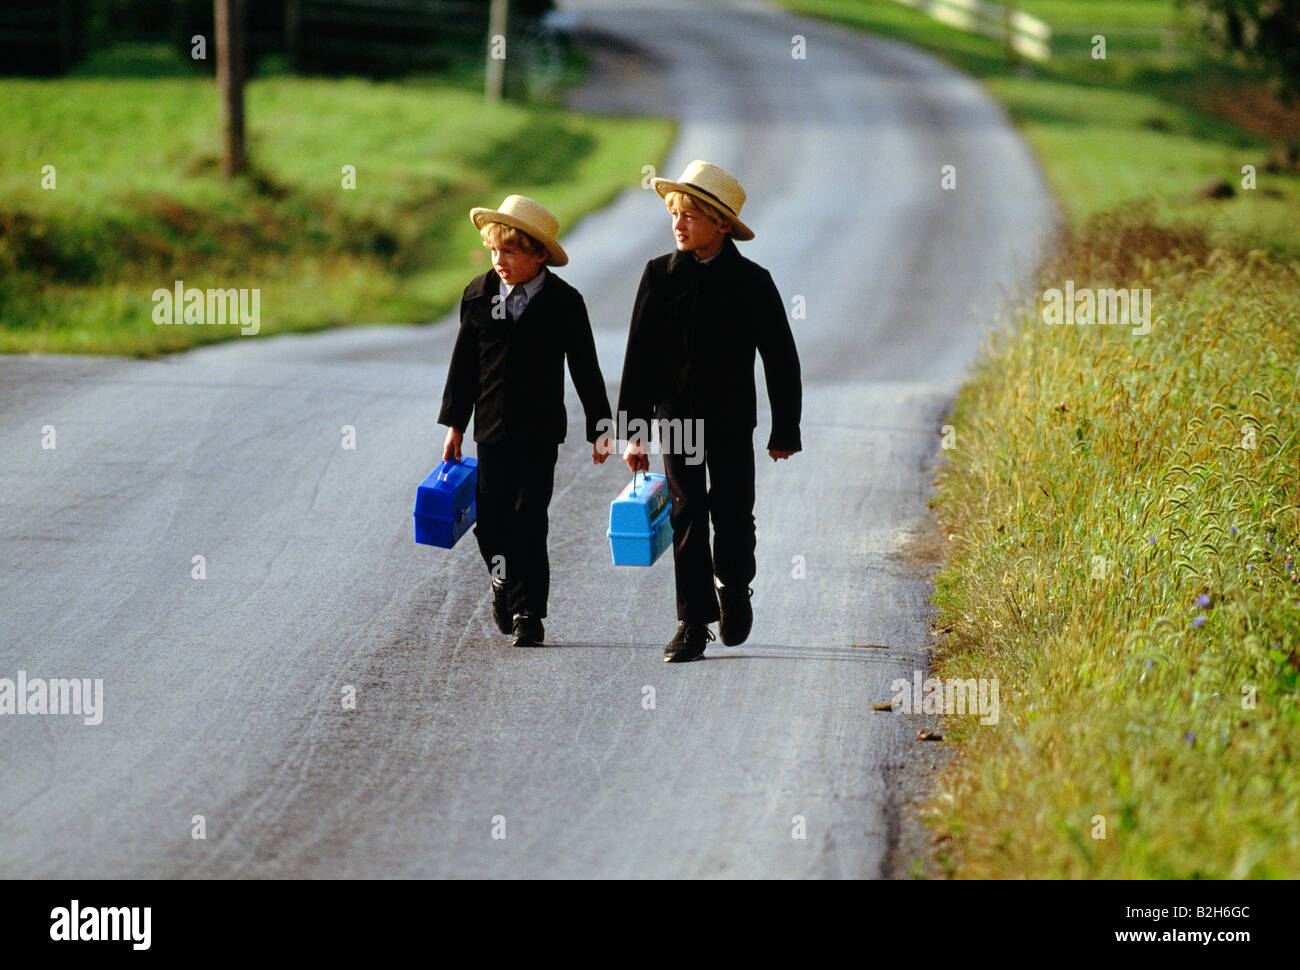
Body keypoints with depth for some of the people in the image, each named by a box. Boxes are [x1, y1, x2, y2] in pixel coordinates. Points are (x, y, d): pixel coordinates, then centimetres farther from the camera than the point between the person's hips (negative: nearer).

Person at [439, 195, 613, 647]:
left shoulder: (564, 303, -6)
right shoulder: (478, 295, 2)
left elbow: (585, 369, -1)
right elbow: (464, 363, 9)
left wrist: (599, 428, -4)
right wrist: (455, 425, 9)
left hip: (540, 430, -3)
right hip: (492, 428, 3)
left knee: (528, 520, -5)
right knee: (490, 518, 5)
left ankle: (528, 613, 2)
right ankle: (504, 584, 33)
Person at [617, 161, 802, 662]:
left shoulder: (751, 282, -4)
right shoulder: (660, 275, 1)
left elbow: (781, 359, 2)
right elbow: (639, 356, 3)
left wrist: (785, 430, 1)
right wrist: (634, 430, 0)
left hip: (731, 418, -1)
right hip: (677, 414, 1)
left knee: (732, 513, 2)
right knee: (686, 517, -2)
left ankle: (734, 588, 32)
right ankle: (692, 622, 3)